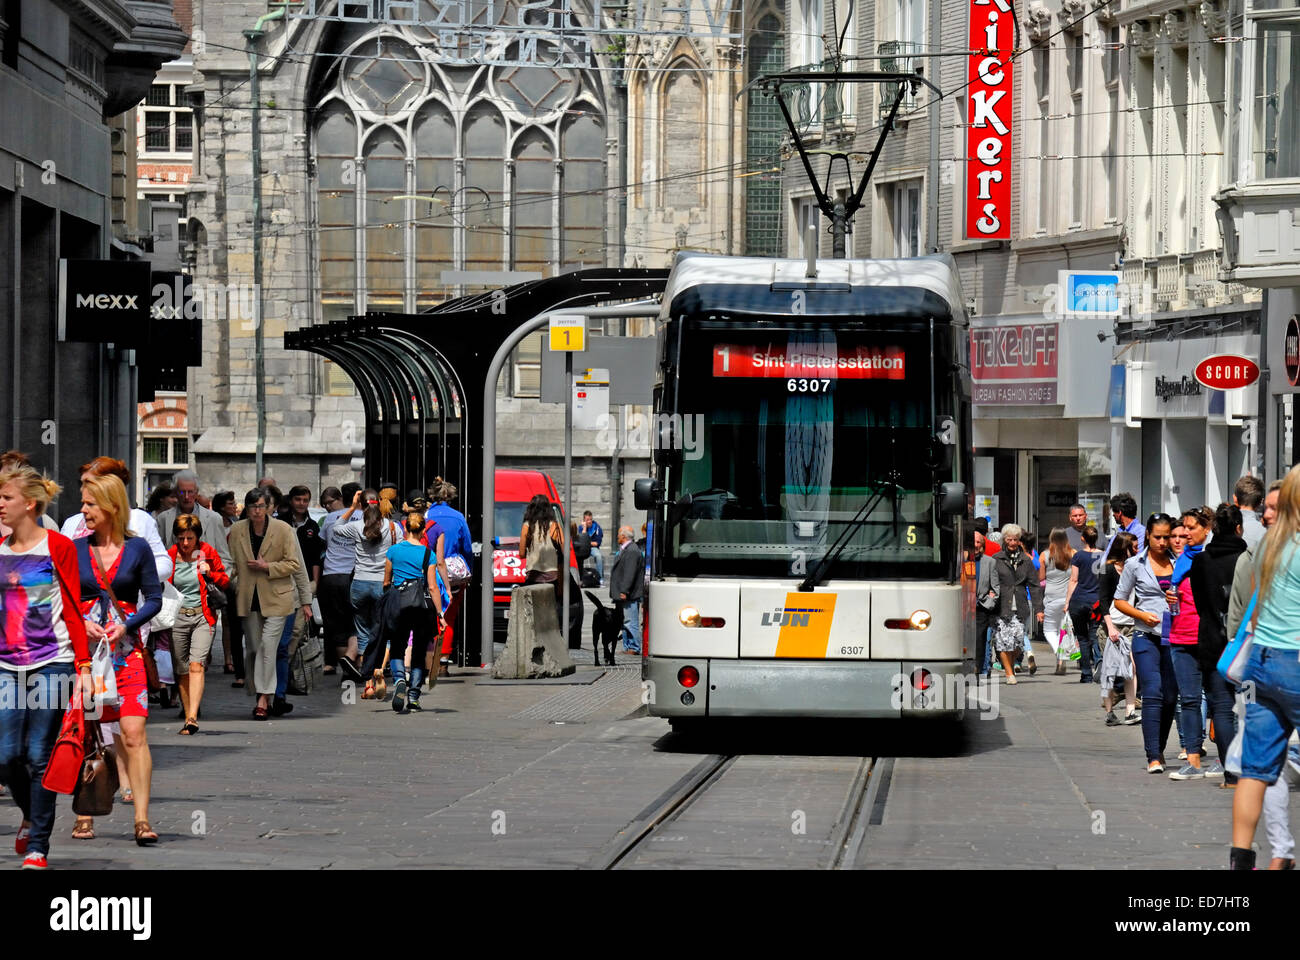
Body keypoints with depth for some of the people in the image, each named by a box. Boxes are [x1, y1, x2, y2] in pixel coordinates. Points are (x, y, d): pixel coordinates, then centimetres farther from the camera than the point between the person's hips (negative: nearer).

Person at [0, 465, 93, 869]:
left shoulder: (59, 547, -3)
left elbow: (73, 610, -3)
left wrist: (84, 665, -8)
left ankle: (38, 846, 5)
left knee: (39, 756, -3)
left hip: (51, 662, -4)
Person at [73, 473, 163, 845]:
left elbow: (154, 599, 4)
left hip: (127, 649, -2)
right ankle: (84, 818, 13)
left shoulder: (137, 548, 2)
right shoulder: (75, 549, 6)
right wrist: (81, 623, -10)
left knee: (134, 734, -11)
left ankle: (142, 821, -13)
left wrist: (125, 626, -11)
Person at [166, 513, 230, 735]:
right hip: (177, 617, 2)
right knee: (182, 671, 4)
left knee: (196, 665, -17)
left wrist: (210, 573, -11)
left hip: (202, 616, -2)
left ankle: (193, 717, -25)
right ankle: (188, 719, 14)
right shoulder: (170, 557, 3)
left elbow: (225, 582, 9)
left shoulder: (208, 553, 0)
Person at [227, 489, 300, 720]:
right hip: (248, 598, 4)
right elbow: (232, 562, 13)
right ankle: (262, 696, 20)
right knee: (253, 648, 8)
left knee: (268, 645, -13)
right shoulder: (237, 531, 3)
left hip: (276, 597, -4)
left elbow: (293, 564, -4)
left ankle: (264, 699, -13)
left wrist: (266, 567, -15)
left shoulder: (283, 529, -6)